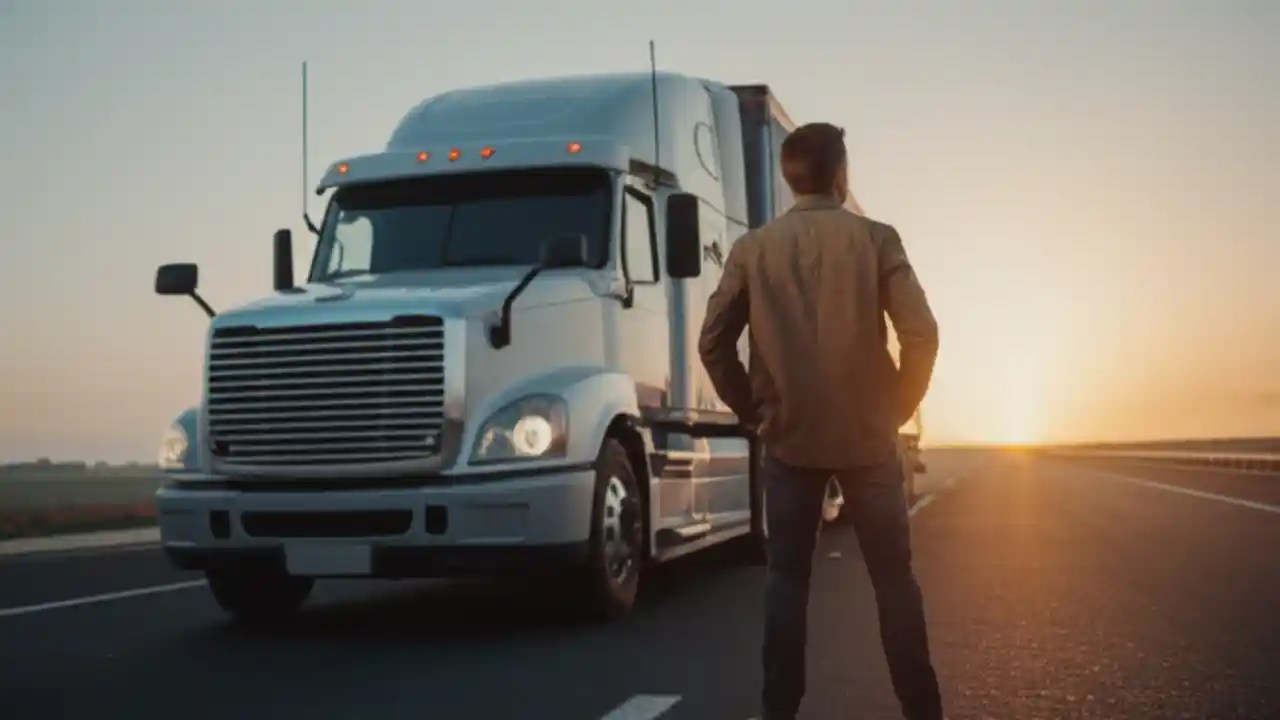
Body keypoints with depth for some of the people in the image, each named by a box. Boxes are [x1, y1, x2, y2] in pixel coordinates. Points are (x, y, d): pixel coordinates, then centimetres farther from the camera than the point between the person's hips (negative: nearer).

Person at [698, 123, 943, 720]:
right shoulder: (874, 238, -5)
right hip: (867, 437, -1)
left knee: (786, 577, 9)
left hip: (789, 438, 1)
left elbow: (713, 342, -3)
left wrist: (754, 411, 8)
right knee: (893, 576, 9)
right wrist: (898, 408, 3)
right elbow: (921, 335, -11)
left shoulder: (753, 248, 0)